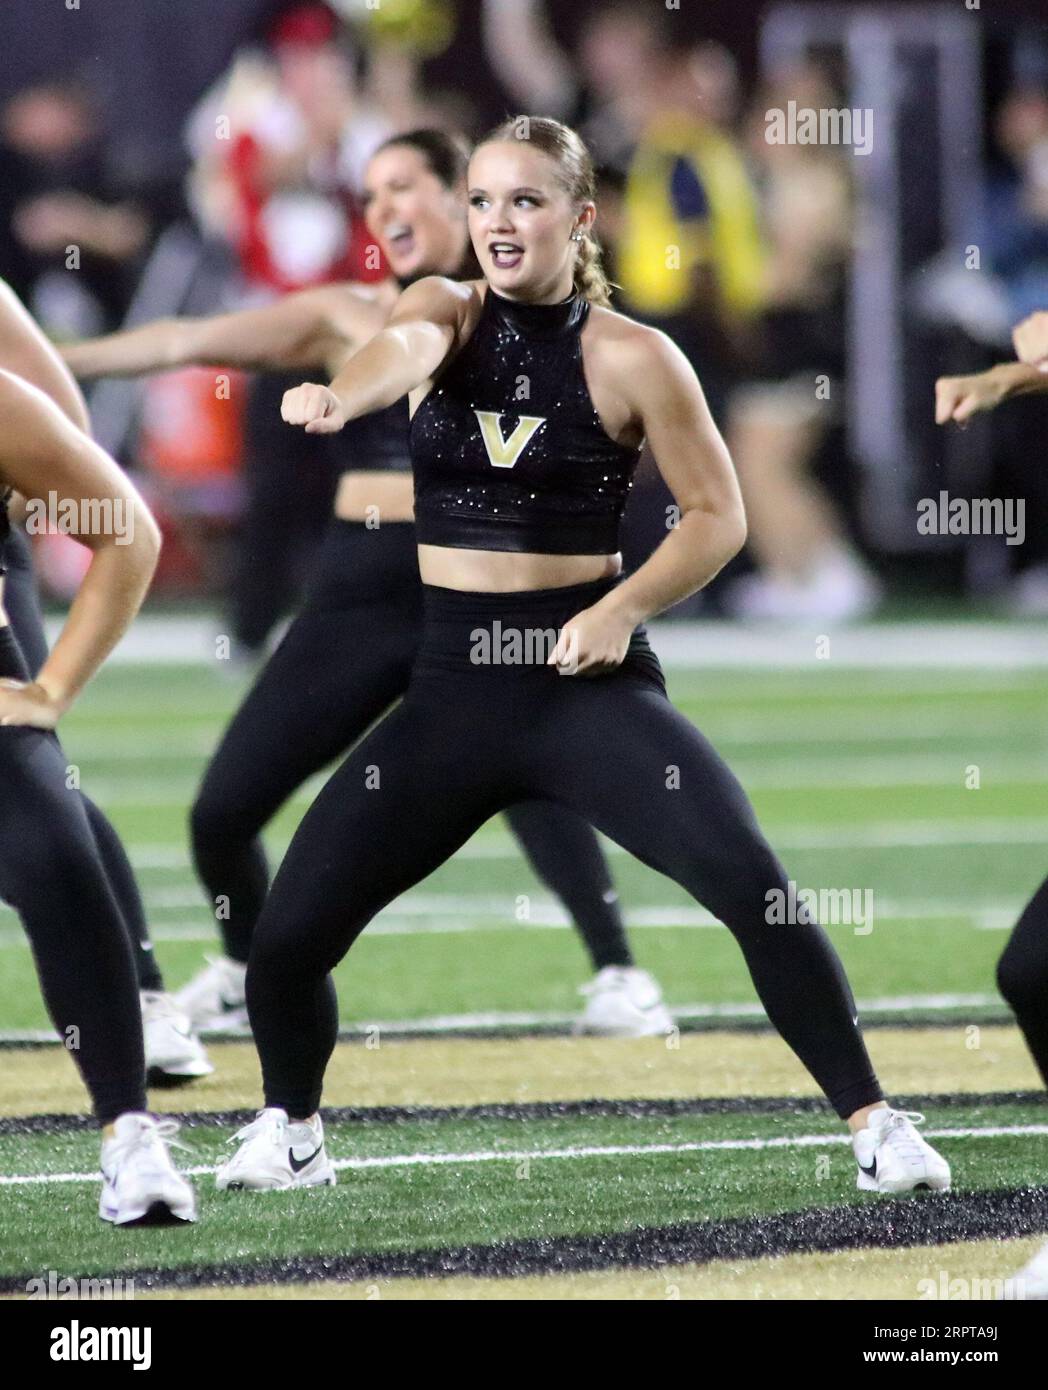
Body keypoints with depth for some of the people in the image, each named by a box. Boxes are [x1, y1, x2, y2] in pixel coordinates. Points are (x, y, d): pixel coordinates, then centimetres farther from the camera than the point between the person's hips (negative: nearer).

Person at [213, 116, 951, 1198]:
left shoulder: (631, 358, -5)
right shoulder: (446, 311, 1)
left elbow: (718, 516, 2)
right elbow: (402, 349, -23)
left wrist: (625, 608, -15)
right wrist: (337, 395, -47)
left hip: (588, 680, -3)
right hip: (452, 688, 3)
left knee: (753, 886, -22)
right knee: (285, 936, -3)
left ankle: (872, 1126, -9)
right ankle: (289, 1131, 26)